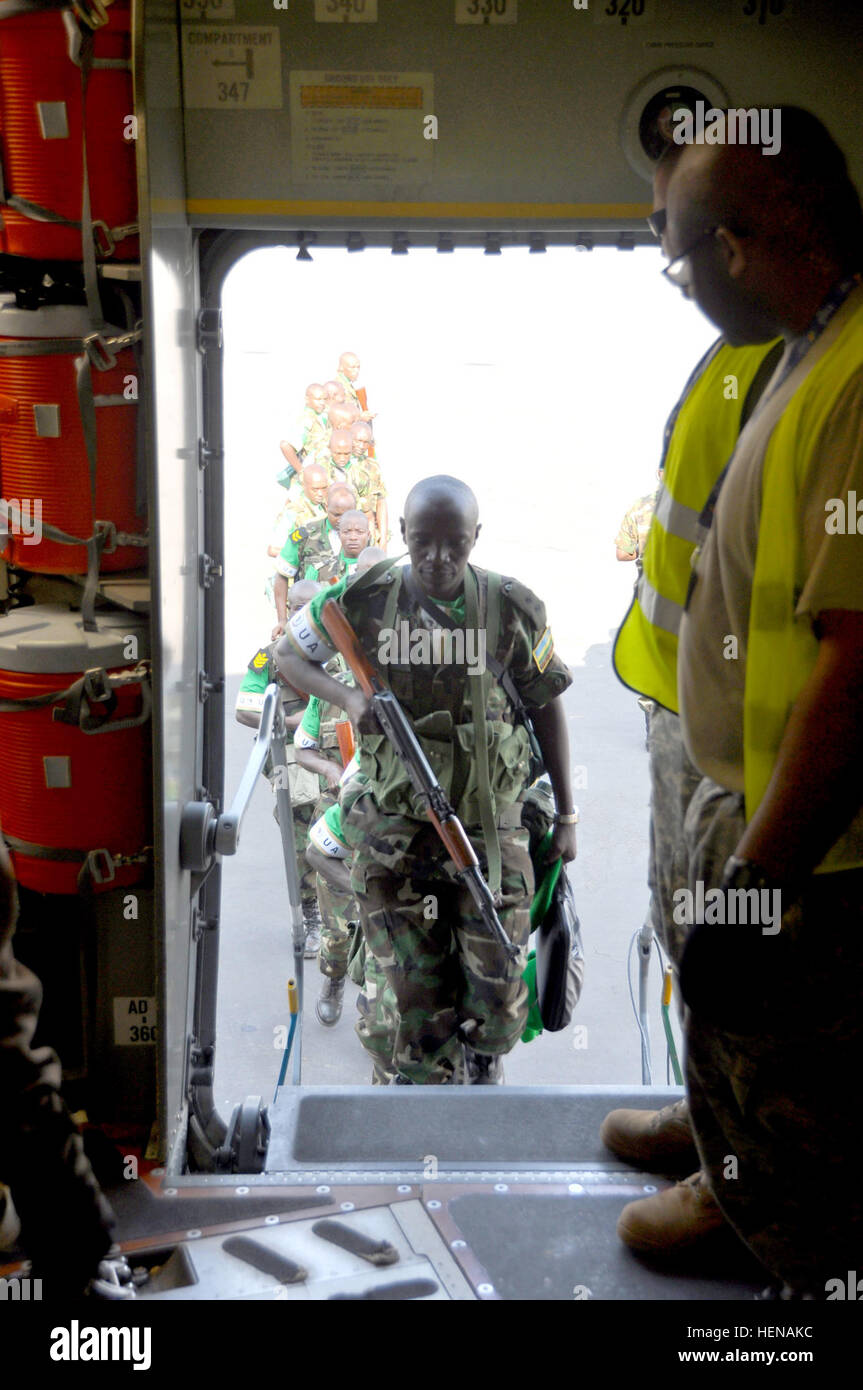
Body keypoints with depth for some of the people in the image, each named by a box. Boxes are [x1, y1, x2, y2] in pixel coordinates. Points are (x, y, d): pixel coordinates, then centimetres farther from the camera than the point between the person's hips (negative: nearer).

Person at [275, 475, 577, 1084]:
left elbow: (548, 706, 6)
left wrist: (567, 815, 7)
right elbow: (289, 653, 9)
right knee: (418, 988, 2)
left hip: (489, 822, 0)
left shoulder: (512, 607, -5)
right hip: (396, 824, 0)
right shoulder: (365, 600, -5)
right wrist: (349, 697, -12)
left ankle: (486, 1058, 36)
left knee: (498, 989, 0)